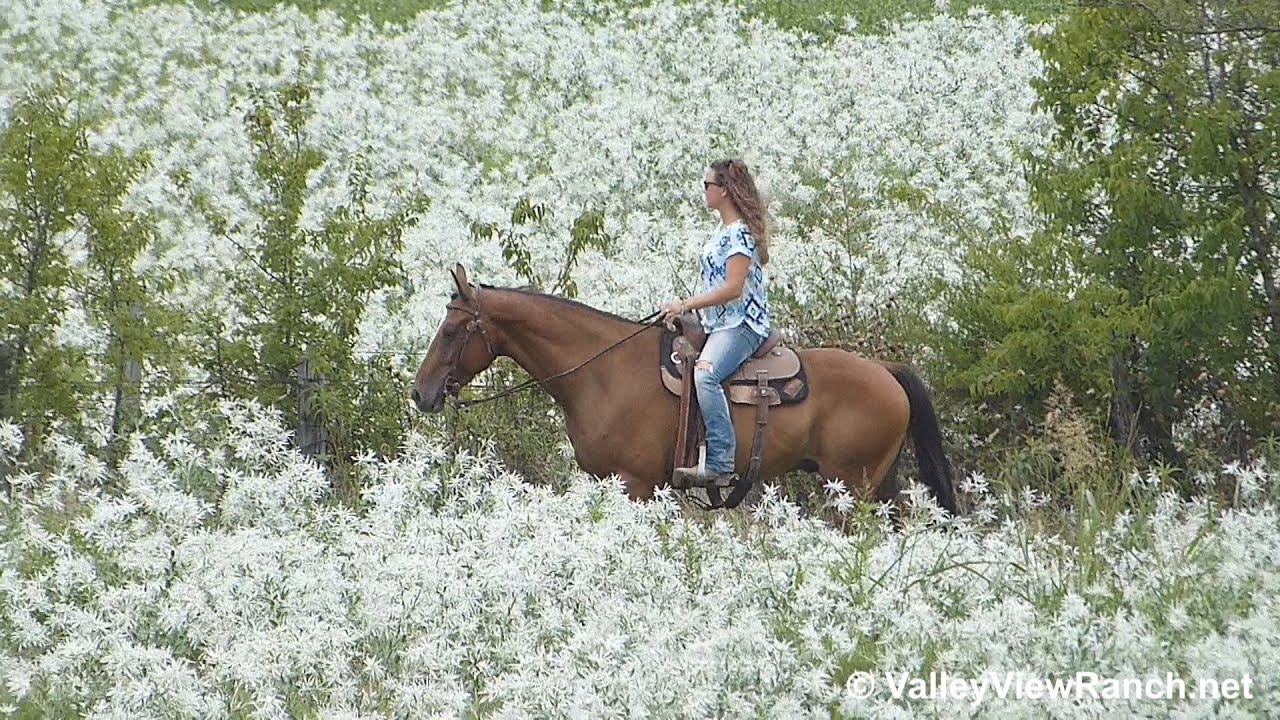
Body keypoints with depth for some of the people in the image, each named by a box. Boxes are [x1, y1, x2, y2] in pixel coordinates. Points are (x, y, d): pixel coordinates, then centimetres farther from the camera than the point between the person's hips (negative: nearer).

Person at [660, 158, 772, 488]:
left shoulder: (738, 233, -12)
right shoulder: (723, 232, 19)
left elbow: (733, 288, -20)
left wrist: (685, 305, -16)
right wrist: (686, 306, 14)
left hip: (741, 324, -12)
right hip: (720, 324, 12)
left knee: (703, 375, -34)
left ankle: (720, 464, -39)